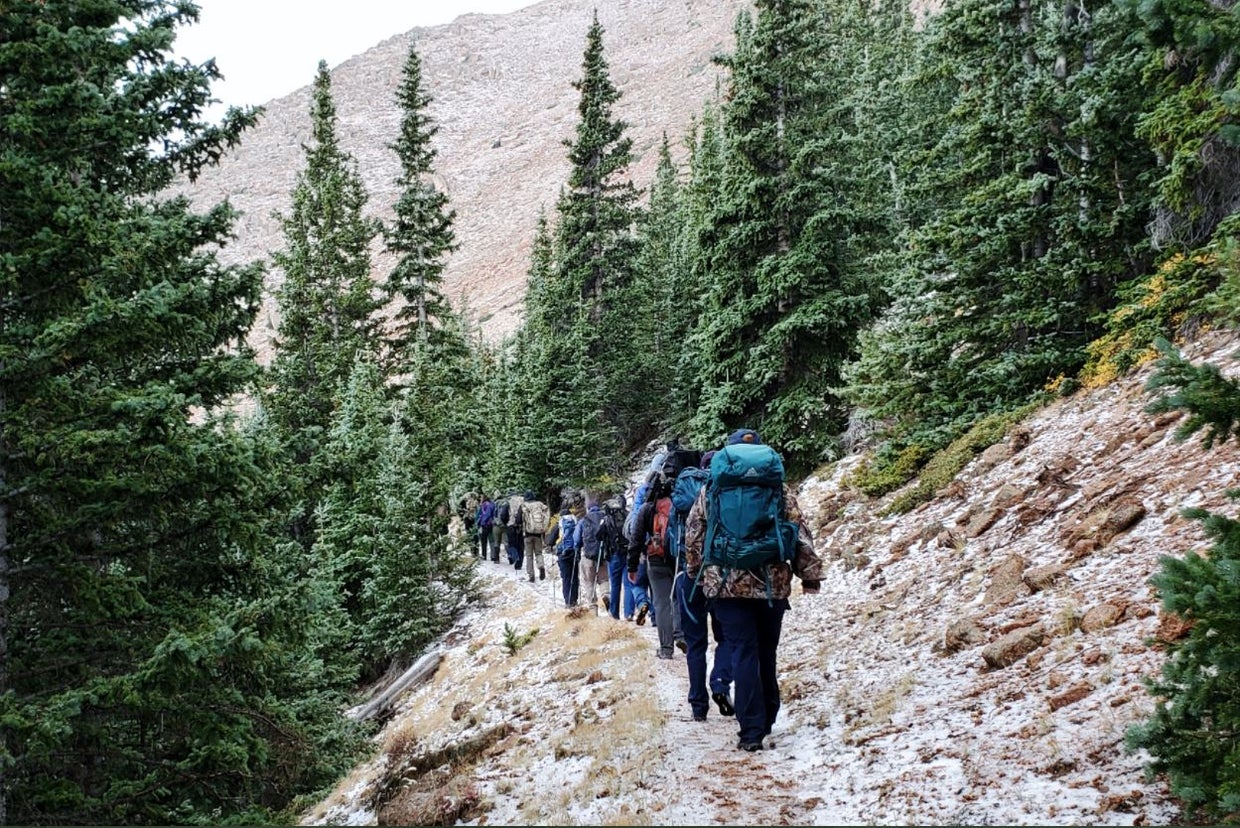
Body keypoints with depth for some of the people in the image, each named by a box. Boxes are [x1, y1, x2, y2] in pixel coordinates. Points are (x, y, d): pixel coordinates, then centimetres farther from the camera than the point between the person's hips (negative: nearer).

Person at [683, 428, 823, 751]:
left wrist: (696, 573, 19)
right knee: (767, 653, 15)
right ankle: (767, 721, 26)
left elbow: (693, 536, 6)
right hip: (773, 583, 1)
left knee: (744, 653, -1)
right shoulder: (778, 487, 2)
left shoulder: (711, 488, 2)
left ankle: (751, 731, -6)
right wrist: (809, 575, 8)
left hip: (727, 583, -1)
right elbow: (800, 534, 1)